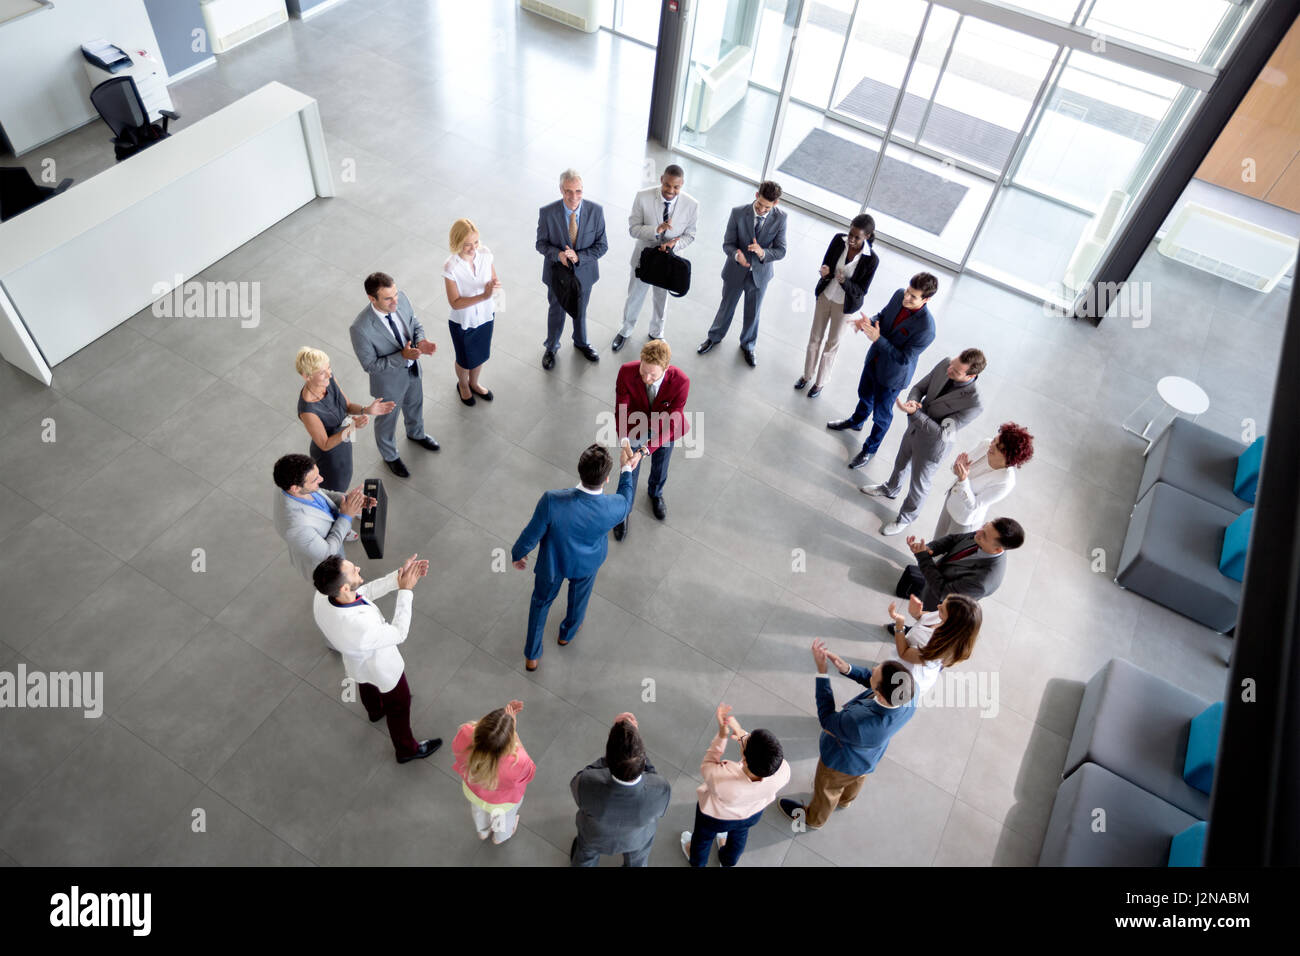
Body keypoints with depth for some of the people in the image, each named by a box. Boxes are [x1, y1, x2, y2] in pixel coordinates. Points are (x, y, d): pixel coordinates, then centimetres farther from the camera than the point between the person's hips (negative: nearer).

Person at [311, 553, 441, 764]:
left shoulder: (322, 597, -31)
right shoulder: (361, 628, -50)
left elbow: (365, 592, -14)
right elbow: (399, 633, -29)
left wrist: (398, 576, -23)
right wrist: (405, 591, -25)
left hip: (356, 661, 6)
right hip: (381, 668, -6)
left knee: (367, 685, 38)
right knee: (399, 704, 24)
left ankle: (375, 711, 71)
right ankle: (407, 749, 50)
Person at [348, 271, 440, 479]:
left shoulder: (401, 298, -23)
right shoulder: (360, 328, -38)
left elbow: (415, 323, -3)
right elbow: (370, 365, -25)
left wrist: (421, 341, -24)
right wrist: (402, 356, -36)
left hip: (413, 369, 5)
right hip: (389, 381, -5)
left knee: (415, 404, 33)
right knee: (387, 419, 23)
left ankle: (416, 433, 66)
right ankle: (389, 455, 53)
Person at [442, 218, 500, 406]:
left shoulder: (485, 253, -17)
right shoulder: (451, 267, -29)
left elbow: (494, 278, -3)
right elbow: (455, 303, -25)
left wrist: (494, 285, -28)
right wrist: (483, 296, -37)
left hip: (484, 316, 4)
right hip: (462, 322, -4)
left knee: (480, 355, 27)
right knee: (465, 360, 22)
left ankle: (474, 383, 58)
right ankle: (462, 385, 55)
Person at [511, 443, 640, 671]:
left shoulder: (552, 502, -41)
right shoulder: (613, 509, -37)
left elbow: (530, 536, -23)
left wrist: (517, 554, -2)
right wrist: (627, 469, 2)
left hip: (553, 562, -1)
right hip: (587, 564, 1)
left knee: (541, 602, 28)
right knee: (579, 597, 34)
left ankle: (532, 656, 49)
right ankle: (567, 633, 65)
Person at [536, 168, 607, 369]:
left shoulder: (595, 211, -20)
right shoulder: (547, 213, -22)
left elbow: (602, 245, -13)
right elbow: (541, 243, -11)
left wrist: (579, 257, -29)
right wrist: (558, 254, -32)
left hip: (584, 271, 1)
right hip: (557, 271, -1)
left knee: (580, 311, 25)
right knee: (556, 312, 20)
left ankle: (581, 342, 55)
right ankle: (551, 347, 47)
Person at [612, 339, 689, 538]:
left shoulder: (680, 382, -38)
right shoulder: (627, 372, -35)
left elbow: (671, 424, -33)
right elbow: (621, 411, -26)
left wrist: (648, 448, -44)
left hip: (664, 430, 0)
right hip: (635, 427, 0)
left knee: (660, 467, 27)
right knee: (629, 471, 17)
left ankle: (655, 493, 64)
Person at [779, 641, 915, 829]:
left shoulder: (859, 724, -51)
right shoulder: (911, 692, -35)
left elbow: (827, 719, -29)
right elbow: (872, 682, -13)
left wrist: (821, 670, -30)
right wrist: (848, 669, -26)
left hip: (842, 763, -5)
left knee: (828, 790, 30)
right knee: (856, 779, 39)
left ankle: (814, 819, 62)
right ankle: (845, 800, 72)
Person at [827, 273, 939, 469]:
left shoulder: (926, 328, -37)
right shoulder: (899, 295, -18)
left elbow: (904, 358, -30)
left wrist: (877, 339, -37)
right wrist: (868, 322, -21)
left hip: (892, 374, -6)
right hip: (875, 358, 6)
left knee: (881, 414, 17)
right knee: (865, 395, 32)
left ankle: (870, 449, 43)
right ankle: (856, 421, 64)